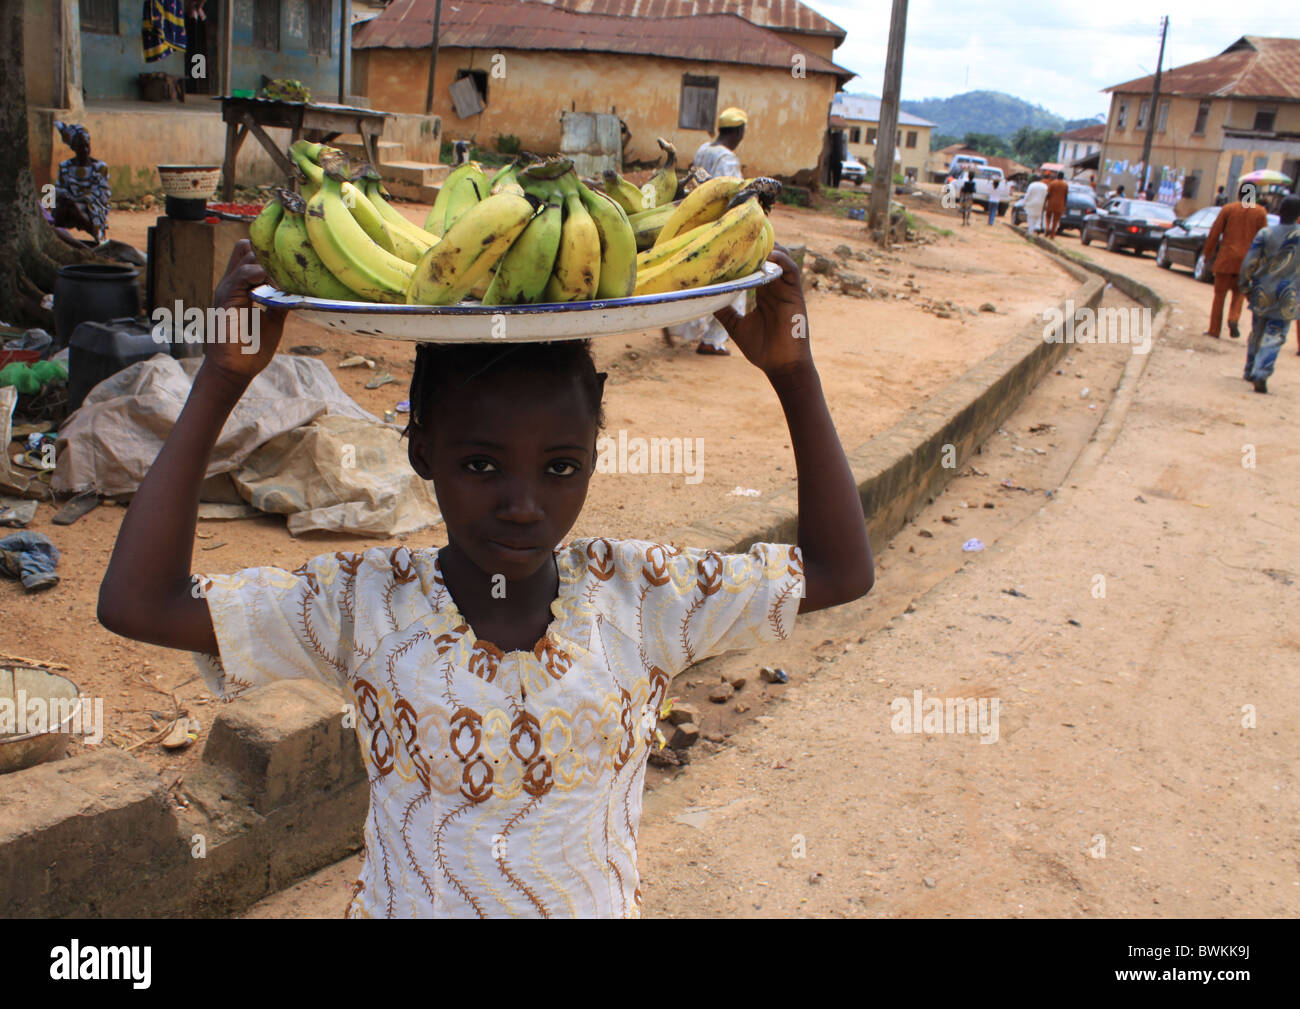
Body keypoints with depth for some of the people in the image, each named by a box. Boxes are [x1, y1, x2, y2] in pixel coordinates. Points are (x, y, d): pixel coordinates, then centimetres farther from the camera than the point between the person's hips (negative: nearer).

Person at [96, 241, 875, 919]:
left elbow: (840, 571, -12)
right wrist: (221, 381, -28)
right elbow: (139, 602, -24)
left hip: (602, 904, 2)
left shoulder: (636, 595, -14)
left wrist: (794, 374, -20)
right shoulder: (367, 605, -18)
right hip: (407, 902, -1)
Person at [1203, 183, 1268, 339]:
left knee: (1219, 294, 7)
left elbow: (1214, 233, -1)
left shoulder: (1228, 209, -2)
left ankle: (1214, 330, 7)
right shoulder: (1260, 212, 1)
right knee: (1238, 292, 18)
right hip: (1247, 260, 1)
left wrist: (1208, 253, 9)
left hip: (1226, 257, -1)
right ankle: (1233, 318, -7)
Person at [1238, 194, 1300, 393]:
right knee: (1274, 338, 0)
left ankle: (1250, 371, 28)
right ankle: (1261, 375, -15)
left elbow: (1249, 263, -7)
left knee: (1257, 334, 17)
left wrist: (1244, 283, 6)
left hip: (1262, 293, 1)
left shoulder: (1265, 234, -7)